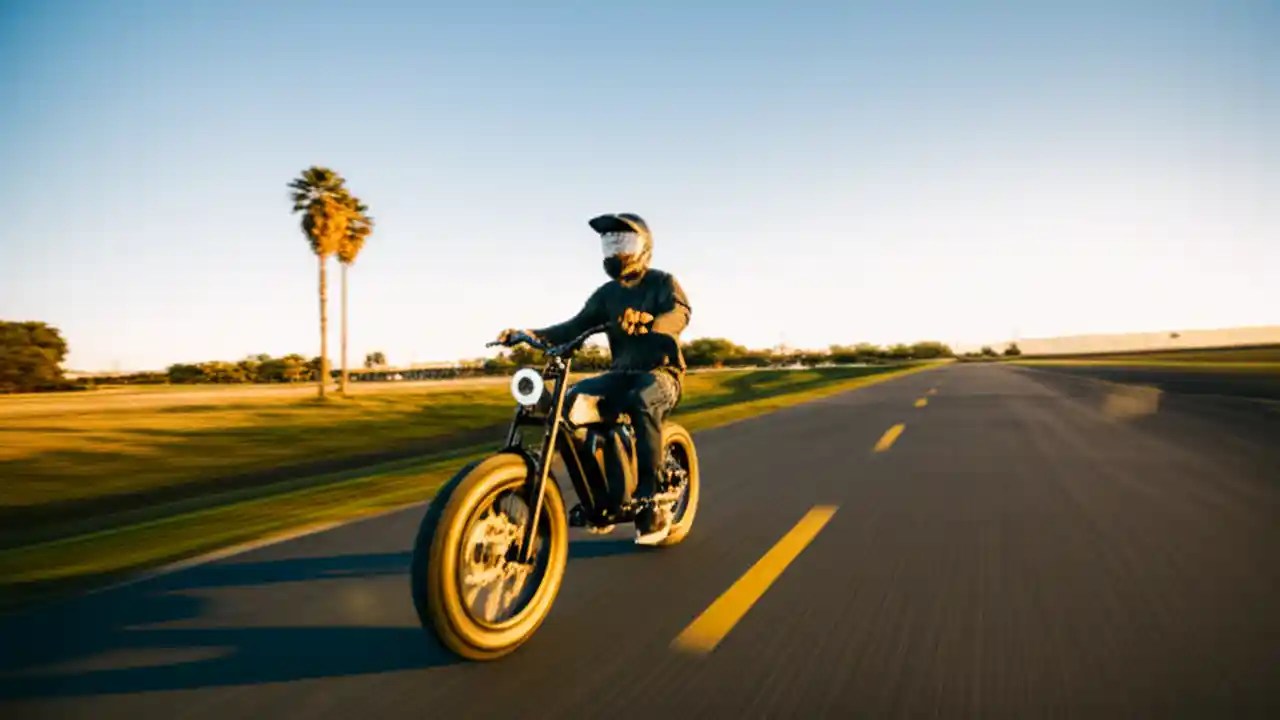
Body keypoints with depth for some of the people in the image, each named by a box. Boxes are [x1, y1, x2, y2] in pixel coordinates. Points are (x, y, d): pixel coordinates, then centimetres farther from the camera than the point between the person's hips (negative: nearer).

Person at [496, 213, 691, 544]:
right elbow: (576, 326, 5)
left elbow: (680, 313, -21)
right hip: (622, 373, 5)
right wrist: (532, 334, -12)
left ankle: (649, 504, -34)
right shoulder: (606, 293, 15)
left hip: (661, 372, -5)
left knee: (643, 402, -40)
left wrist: (647, 321, -44)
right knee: (574, 399, -23)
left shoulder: (663, 282, 0)